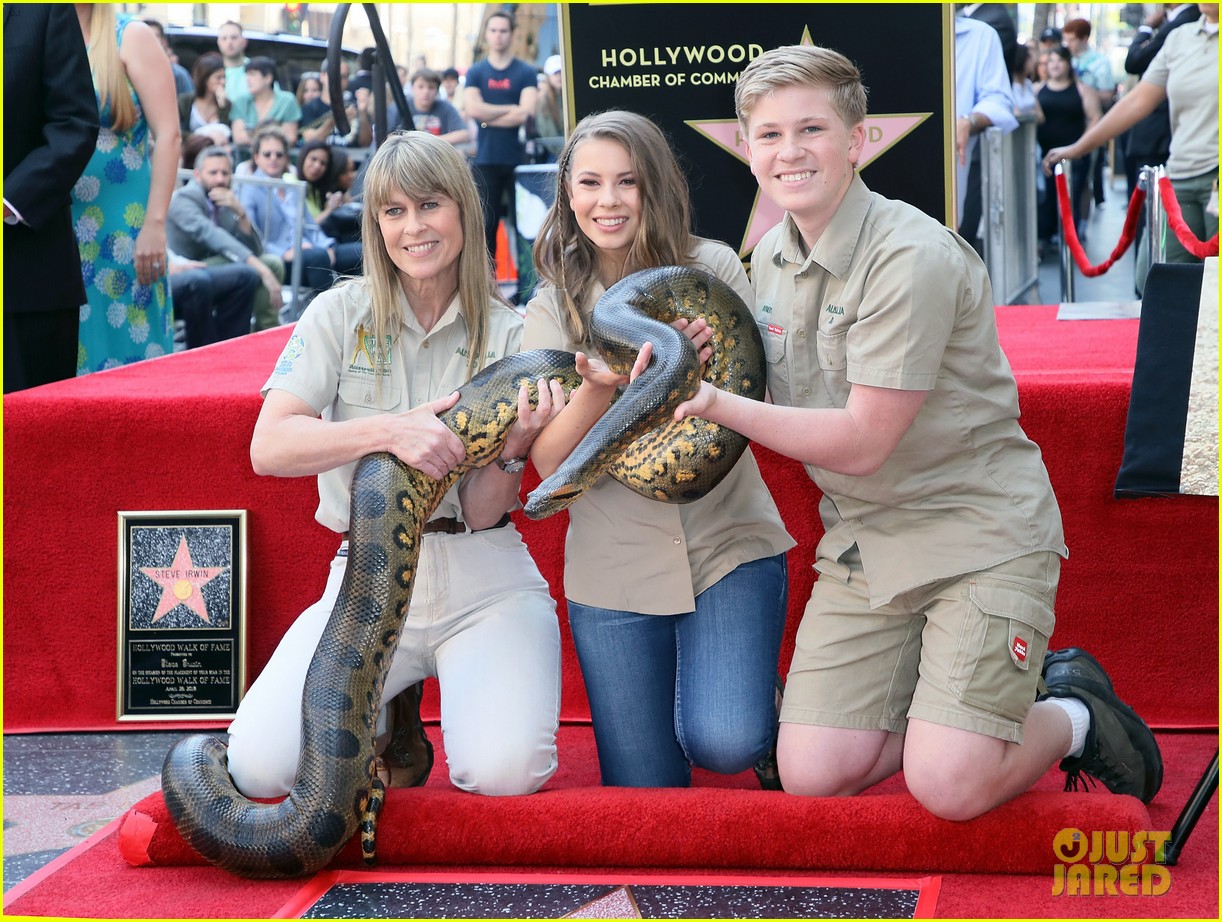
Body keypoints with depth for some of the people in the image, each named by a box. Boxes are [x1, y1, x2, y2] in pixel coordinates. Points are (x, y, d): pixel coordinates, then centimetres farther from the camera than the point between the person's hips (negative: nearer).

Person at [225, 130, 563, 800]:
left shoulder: (508, 333, 2)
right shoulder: (343, 313, 2)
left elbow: (482, 512, -3)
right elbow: (269, 448, -12)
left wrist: (515, 445, -23)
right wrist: (387, 430, -26)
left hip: (484, 585, -1)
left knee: (504, 771, -27)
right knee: (259, 767, -19)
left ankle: (461, 691, 10)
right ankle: (383, 713, 12)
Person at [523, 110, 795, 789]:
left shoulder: (711, 269, -3)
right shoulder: (554, 307, 2)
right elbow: (550, 463, -6)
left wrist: (717, 359, -23)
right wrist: (599, 389, -25)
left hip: (728, 540, -2)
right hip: (616, 566, 2)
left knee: (723, 742, -23)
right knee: (644, 790, 2)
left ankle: (755, 692, 13)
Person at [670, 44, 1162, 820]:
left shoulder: (912, 257, -20)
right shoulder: (772, 255, 6)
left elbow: (862, 442, -20)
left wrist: (722, 405, -20)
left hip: (979, 529, -7)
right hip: (865, 538, 7)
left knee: (950, 786, -20)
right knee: (812, 774, -6)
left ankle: (1072, 714, 13)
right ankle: (996, 696, 17)